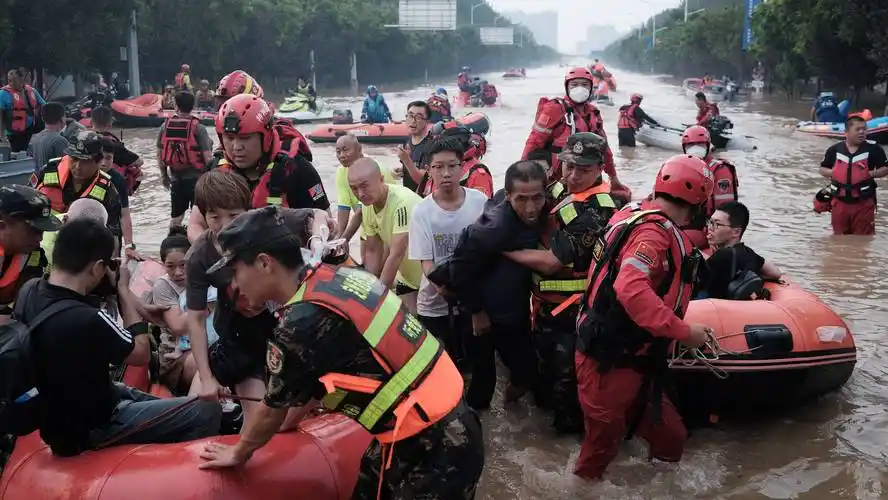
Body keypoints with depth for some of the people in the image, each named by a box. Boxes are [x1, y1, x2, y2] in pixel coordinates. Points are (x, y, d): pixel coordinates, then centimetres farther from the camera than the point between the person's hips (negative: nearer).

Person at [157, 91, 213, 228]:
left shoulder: (165, 126, 1)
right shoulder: (198, 128, -12)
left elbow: (160, 154, 7)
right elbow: (207, 157, -14)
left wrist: (164, 175, 20)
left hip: (176, 178, 4)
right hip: (196, 178, -4)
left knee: (175, 216, 17)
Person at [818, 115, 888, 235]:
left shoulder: (874, 148, -3)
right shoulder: (834, 149, 2)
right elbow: (822, 169, 11)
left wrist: (871, 174, -15)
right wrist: (832, 173, -8)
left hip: (864, 202, -2)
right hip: (840, 201, 2)